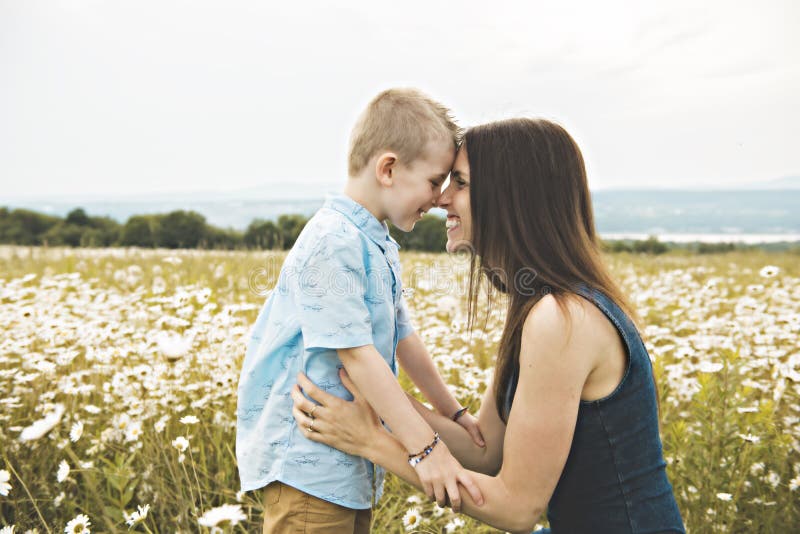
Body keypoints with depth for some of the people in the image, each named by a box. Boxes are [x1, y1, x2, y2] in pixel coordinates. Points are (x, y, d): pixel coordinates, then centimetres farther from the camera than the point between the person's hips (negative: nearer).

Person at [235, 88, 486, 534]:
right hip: (306, 465, -9)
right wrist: (426, 448, -24)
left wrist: (455, 413, 16)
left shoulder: (382, 247, 12)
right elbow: (357, 355, -25)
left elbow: (403, 337, 16)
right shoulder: (333, 244, -21)